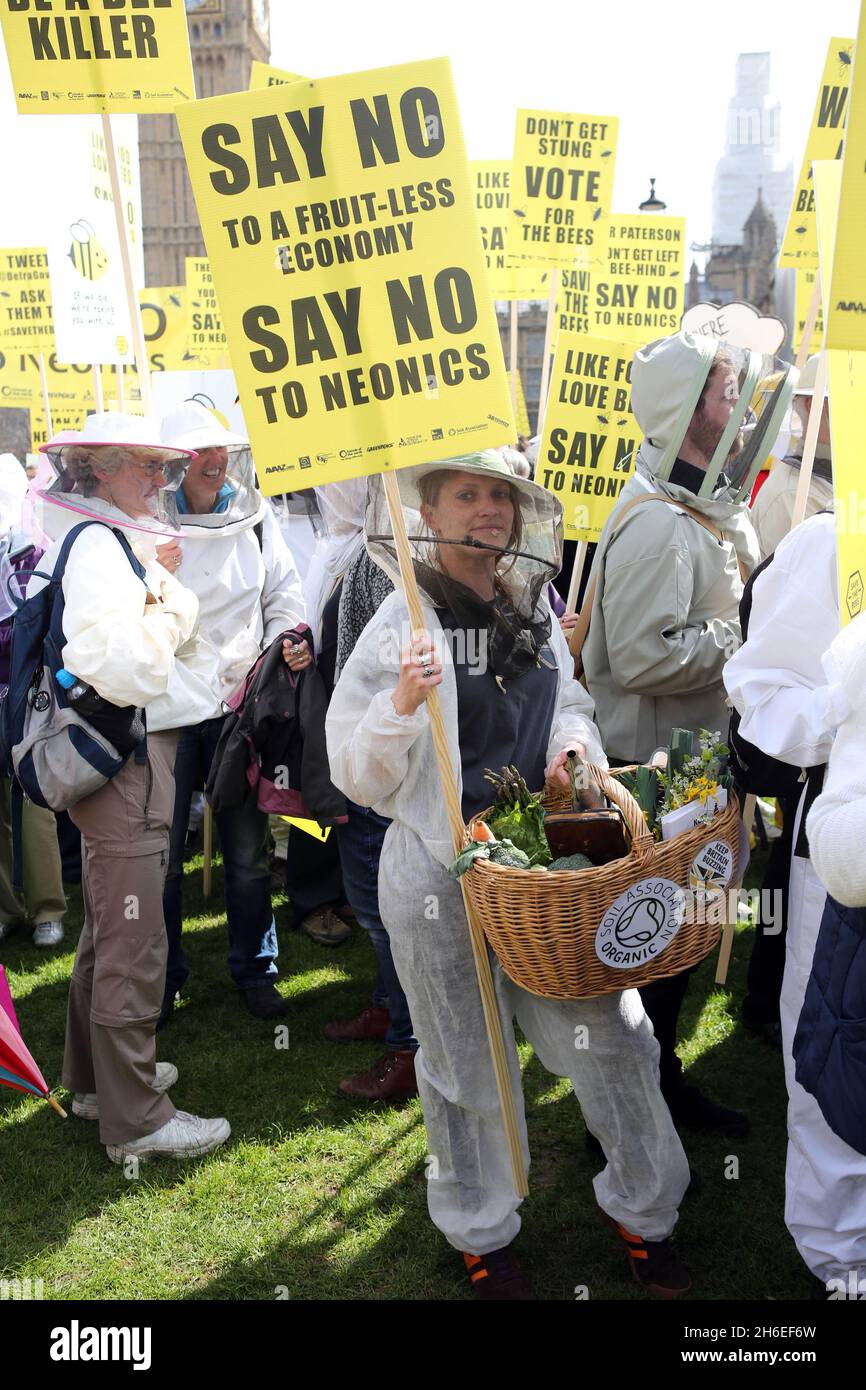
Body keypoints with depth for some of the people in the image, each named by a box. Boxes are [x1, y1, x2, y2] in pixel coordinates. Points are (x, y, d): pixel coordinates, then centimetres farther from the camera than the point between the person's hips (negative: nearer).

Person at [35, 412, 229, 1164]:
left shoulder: (112, 540, 15)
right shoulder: (98, 545, -17)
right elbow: (119, 666, -28)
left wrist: (165, 607, 4)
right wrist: (173, 607, -15)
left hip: (129, 756, 11)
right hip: (123, 760, -11)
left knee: (108, 928, 21)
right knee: (134, 941, -2)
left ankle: (96, 1076, 37)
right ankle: (135, 1118, 10)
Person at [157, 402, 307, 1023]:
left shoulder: (254, 517, 3)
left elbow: (284, 591, 14)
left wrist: (288, 641, -3)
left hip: (239, 703, 3)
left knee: (248, 852, 13)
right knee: (163, 854, 9)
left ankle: (255, 971, 31)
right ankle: (164, 978, 29)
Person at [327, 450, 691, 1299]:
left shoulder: (533, 607, 7)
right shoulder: (402, 626, -11)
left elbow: (569, 703, 20)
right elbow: (356, 777, -11)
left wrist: (573, 742, -2)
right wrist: (402, 705, -28)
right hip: (441, 873, -5)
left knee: (610, 1035, 9)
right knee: (469, 1062, 13)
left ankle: (642, 1209, 35)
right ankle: (481, 1234, 38)